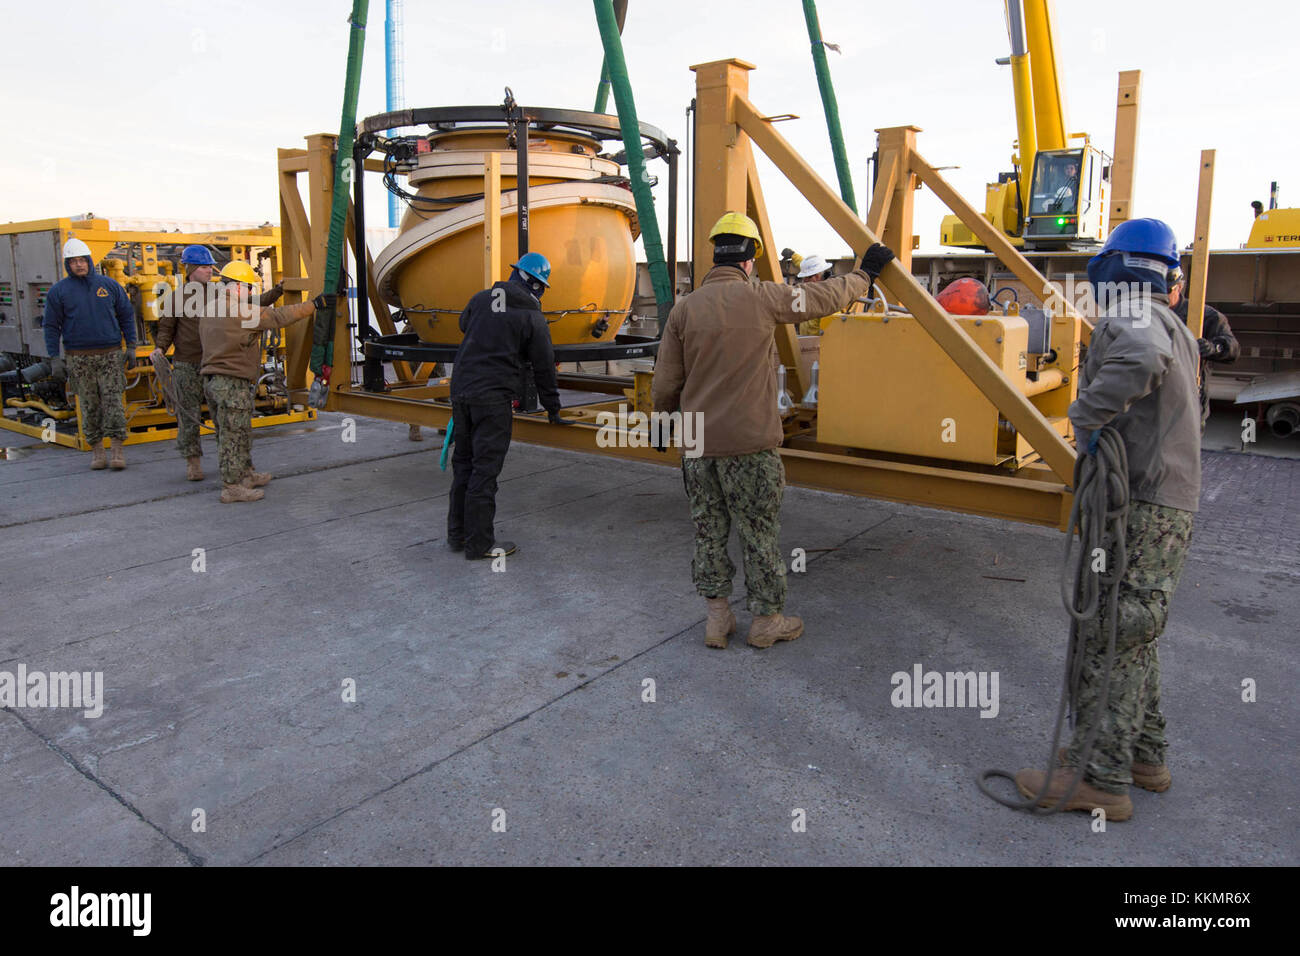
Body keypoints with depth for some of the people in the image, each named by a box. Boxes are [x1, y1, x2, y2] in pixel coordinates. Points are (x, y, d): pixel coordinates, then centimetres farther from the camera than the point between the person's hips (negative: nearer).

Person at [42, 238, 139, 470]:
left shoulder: (109, 285, 7)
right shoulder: (58, 291, 4)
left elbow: (126, 316, 11)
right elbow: (51, 326, 5)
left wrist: (131, 347, 4)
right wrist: (54, 358, -2)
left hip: (111, 355, 0)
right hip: (79, 357, 0)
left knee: (113, 401, -6)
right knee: (89, 405, 3)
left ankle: (117, 450, -2)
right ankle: (97, 450, 11)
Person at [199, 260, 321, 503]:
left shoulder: (210, 312, 14)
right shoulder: (242, 312, -14)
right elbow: (280, 317, -13)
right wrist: (314, 305, -7)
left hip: (212, 380, 10)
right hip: (232, 383, -10)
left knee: (230, 433, 18)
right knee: (234, 435, -4)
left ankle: (245, 474, 32)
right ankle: (232, 487, 1)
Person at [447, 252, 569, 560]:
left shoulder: (481, 299, 8)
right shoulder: (532, 318, -4)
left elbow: (463, 325, 27)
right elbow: (544, 367, 2)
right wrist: (553, 410, 11)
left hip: (460, 389, 6)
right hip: (493, 397, -6)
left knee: (463, 463, 15)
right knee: (485, 469, -2)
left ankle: (457, 534, 25)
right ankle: (479, 544, 4)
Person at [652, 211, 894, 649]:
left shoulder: (685, 308, 1)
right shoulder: (762, 298, -6)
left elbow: (666, 382, 4)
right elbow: (826, 297, 7)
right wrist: (865, 273, 25)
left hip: (698, 443, 3)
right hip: (750, 443, -3)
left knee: (709, 532, 13)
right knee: (759, 533, 9)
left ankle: (717, 617, 23)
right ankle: (766, 620, 21)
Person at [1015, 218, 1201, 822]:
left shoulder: (1127, 316, -12)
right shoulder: (1176, 329, 20)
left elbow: (1141, 357, -37)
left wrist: (1087, 418, -25)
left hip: (1137, 506, -10)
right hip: (1170, 502, 10)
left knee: (1107, 638, -6)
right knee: (1132, 635, 18)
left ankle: (1101, 780, 0)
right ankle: (1144, 756, 27)